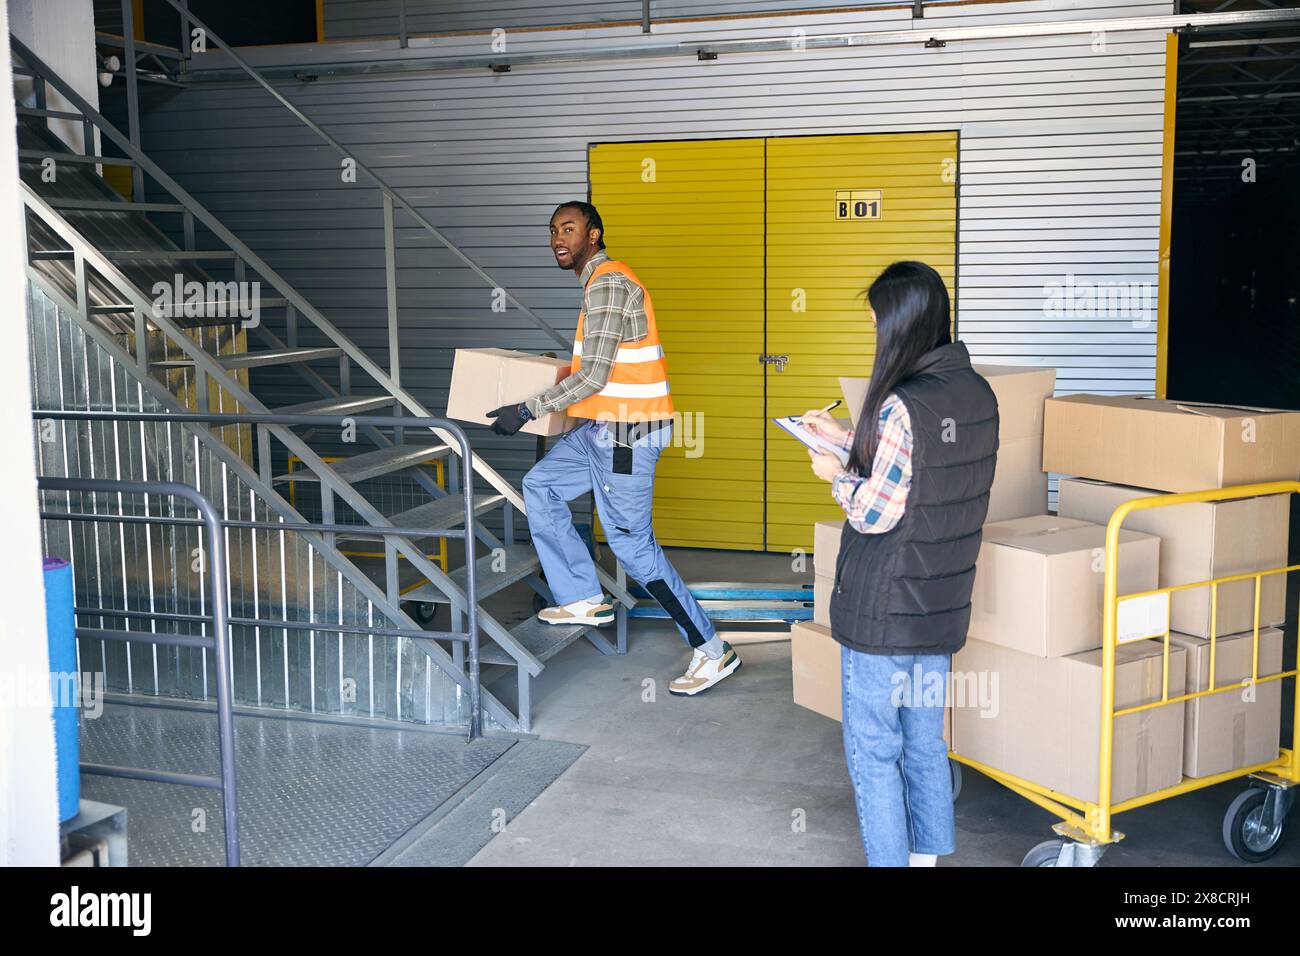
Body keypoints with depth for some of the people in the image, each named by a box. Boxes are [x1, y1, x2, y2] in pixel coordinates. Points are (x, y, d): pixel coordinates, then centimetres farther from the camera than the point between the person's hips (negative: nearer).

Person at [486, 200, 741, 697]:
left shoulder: (608, 284, -18)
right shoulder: (602, 281, 15)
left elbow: (593, 377, -23)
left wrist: (527, 410, -17)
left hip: (625, 431, -10)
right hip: (604, 426, 10)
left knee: (631, 542, -5)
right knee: (539, 487, 16)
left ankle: (712, 650, 2)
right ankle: (585, 599, 21)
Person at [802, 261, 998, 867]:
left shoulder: (902, 406, -24)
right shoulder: (977, 393, 2)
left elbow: (875, 513, -20)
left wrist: (837, 477, -2)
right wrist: (846, 439, 18)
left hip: (884, 611, -8)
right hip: (942, 605, 8)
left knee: (872, 749, 7)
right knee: (925, 742, 20)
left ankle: (889, 859, 15)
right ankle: (927, 854, 32)